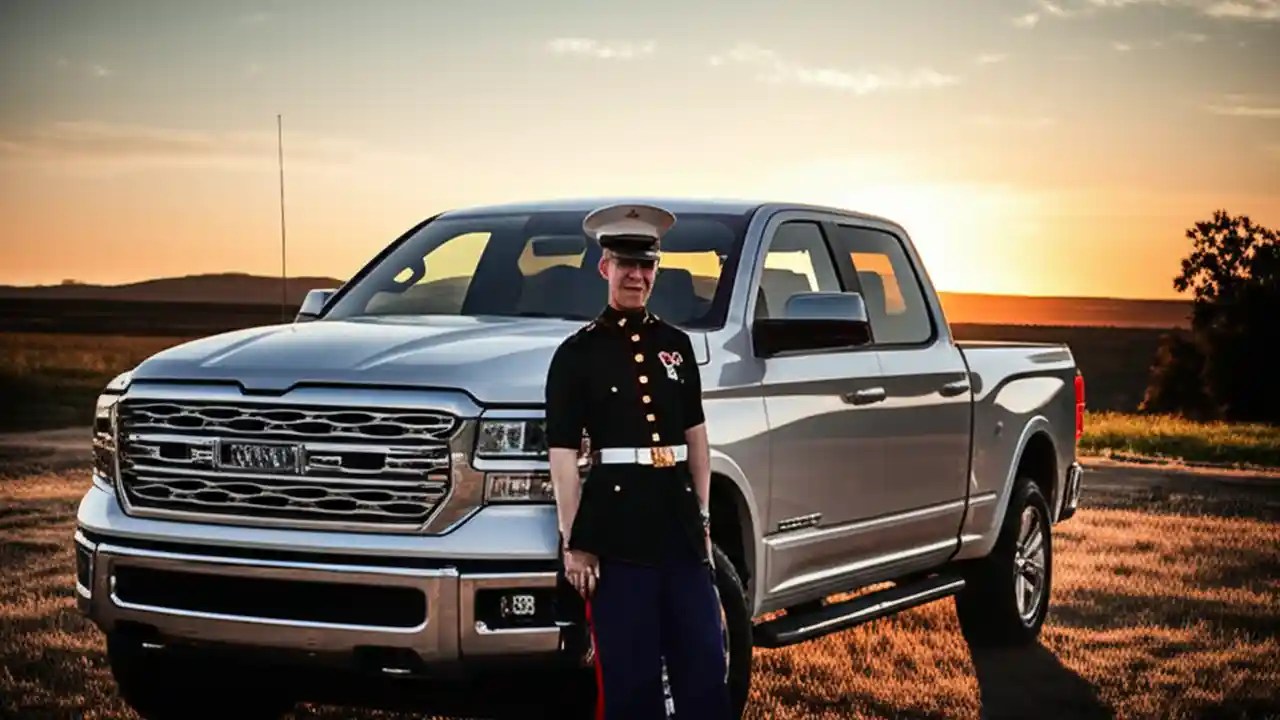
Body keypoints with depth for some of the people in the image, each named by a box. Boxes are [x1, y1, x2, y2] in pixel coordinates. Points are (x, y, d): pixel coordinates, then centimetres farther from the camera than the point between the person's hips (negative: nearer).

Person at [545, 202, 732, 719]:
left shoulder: (675, 344, 13)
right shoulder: (578, 352, -1)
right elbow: (564, 454, -4)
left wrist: (702, 518, 13)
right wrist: (573, 542, -8)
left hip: (678, 518, 4)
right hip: (616, 523, -4)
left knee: (705, 665, 5)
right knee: (630, 675, 1)